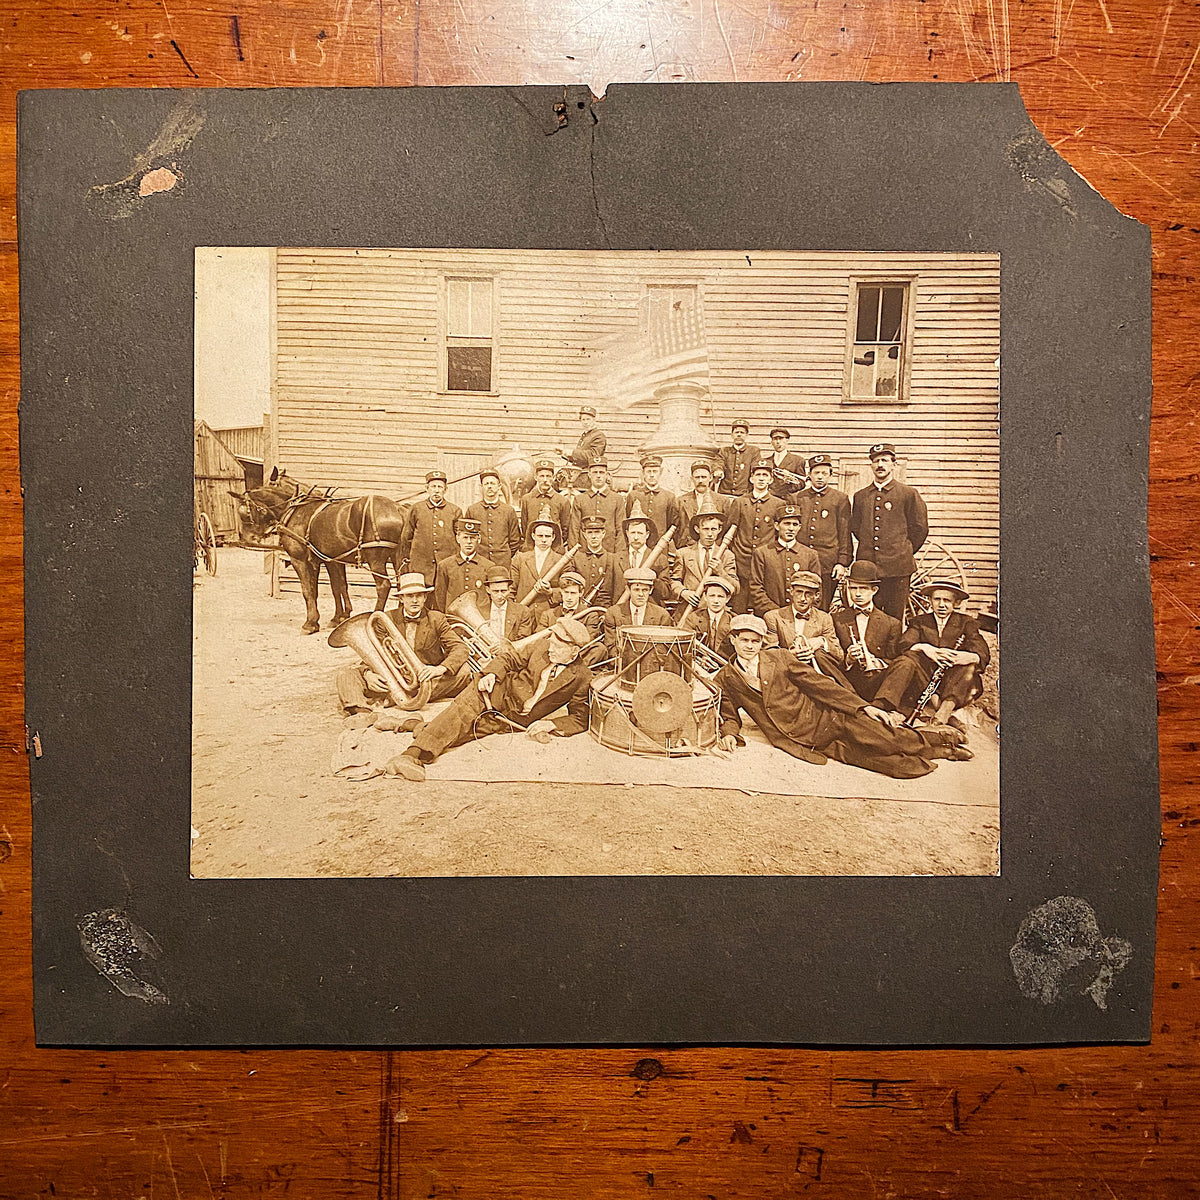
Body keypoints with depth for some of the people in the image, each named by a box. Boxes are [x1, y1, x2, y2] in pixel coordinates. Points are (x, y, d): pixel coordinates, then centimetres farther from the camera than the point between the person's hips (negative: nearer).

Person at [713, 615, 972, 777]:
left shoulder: (780, 658, 3)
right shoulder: (725, 680, 5)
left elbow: (818, 683, 1)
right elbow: (729, 716, 16)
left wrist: (863, 706, -5)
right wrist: (729, 734, -9)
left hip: (824, 717, 1)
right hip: (802, 740, -1)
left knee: (886, 740, -19)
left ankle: (937, 739, 10)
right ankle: (941, 753, -7)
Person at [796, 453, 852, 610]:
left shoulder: (840, 499, 6)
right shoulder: (798, 498, 12)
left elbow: (845, 533, 4)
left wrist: (842, 562, -3)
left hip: (828, 564, -2)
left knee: (822, 609, -1)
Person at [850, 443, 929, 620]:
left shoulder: (909, 494, 3)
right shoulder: (860, 496, 13)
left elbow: (920, 528, 7)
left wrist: (904, 553, 9)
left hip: (897, 567, -3)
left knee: (894, 619, 0)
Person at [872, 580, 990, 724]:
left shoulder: (966, 623, 10)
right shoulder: (921, 621, 15)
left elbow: (983, 654, -6)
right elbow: (904, 644, -3)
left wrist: (970, 657, -31)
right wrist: (924, 648, -25)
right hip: (926, 677, 1)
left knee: (969, 666, -28)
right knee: (906, 662, -26)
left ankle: (947, 707, -44)